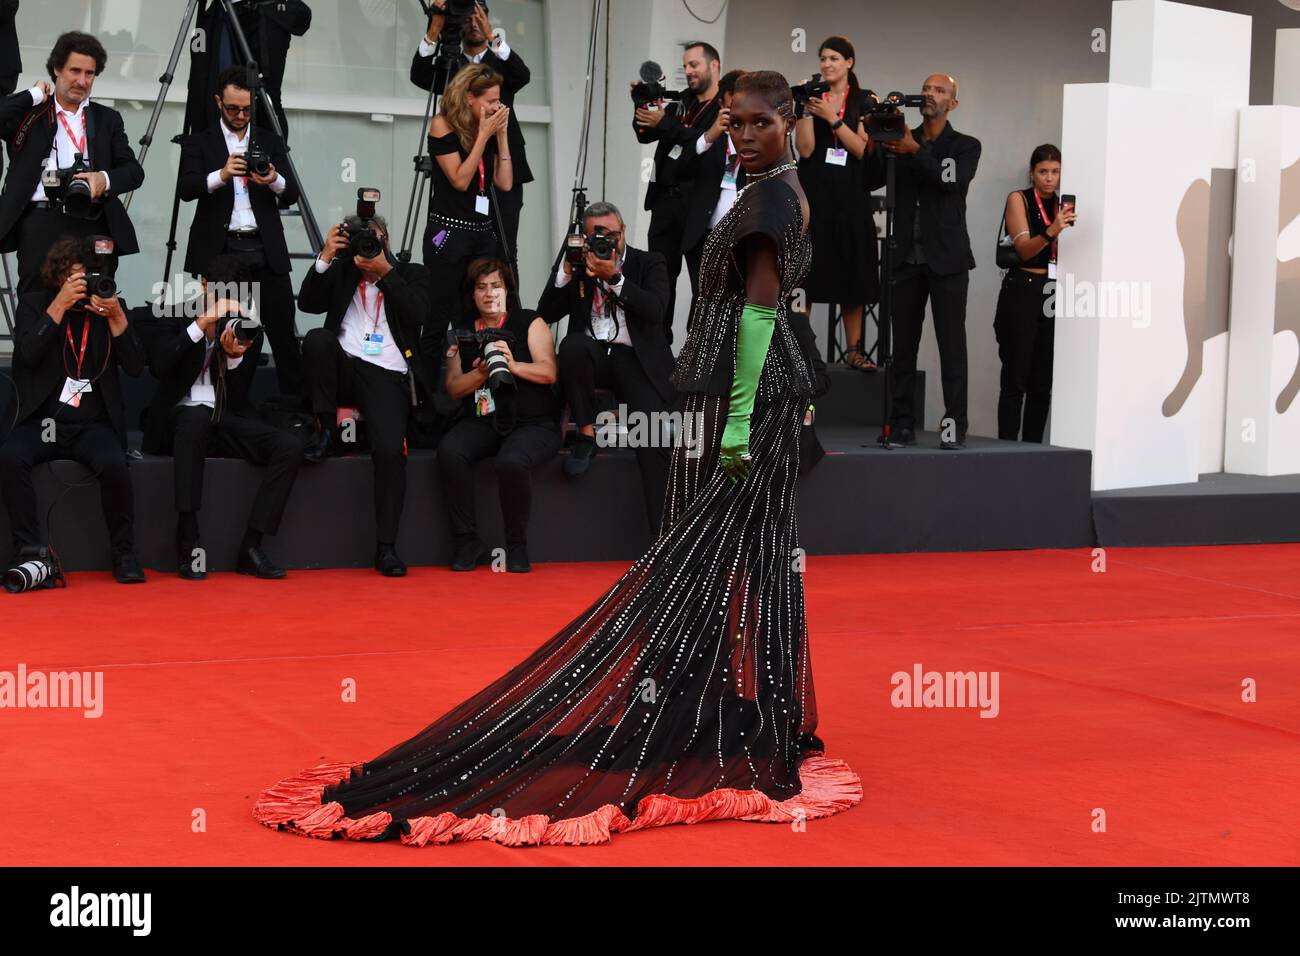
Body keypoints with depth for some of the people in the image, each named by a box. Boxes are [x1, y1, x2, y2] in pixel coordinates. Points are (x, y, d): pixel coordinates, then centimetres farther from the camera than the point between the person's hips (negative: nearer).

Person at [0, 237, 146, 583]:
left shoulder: (111, 306, 10)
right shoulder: (34, 304, 8)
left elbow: (135, 367, -1)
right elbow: (28, 354, -12)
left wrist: (116, 316, -12)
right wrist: (60, 305, -15)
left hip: (93, 425, 0)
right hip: (42, 421, 0)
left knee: (114, 464, -31)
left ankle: (124, 555, -15)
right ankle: (29, 552, -23)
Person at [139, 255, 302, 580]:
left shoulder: (248, 330, 9)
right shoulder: (172, 318, 2)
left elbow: (238, 395, 4)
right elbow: (159, 366, -17)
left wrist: (234, 358, -16)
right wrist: (202, 323, -23)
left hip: (226, 420, 4)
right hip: (180, 420, -4)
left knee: (289, 447, -21)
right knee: (197, 417, -40)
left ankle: (250, 547, -23)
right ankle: (188, 541, -41)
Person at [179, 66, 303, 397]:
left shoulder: (271, 142, 15)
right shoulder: (199, 143, 8)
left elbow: (292, 194, 7)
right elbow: (186, 189, -7)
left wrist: (275, 181, -16)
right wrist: (221, 175, -25)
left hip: (265, 250, 2)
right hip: (218, 250, -2)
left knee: (283, 331, -2)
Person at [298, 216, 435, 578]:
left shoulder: (411, 274, 14)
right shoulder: (341, 273, 19)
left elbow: (418, 312, -6)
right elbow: (307, 303, 4)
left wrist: (385, 270, -10)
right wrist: (325, 257, -5)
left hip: (388, 377, -2)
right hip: (344, 369, 2)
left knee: (391, 449, -26)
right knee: (317, 339, -31)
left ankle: (386, 548, -20)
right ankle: (327, 431, -13)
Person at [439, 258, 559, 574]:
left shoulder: (530, 323, 6)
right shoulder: (462, 331, 15)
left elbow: (549, 372, -6)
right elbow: (453, 388, 8)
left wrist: (513, 365, -22)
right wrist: (480, 373, -12)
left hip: (532, 422, -3)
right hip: (481, 422, 3)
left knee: (511, 461, -36)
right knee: (449, 451, -30)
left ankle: (517, 547, -16)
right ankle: (467, 542, -19)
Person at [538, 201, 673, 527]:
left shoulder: (649, 263, 10)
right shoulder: (579, 265, 15)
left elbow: (655, 308, -8)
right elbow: (546, 314, 8)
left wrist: (614, 278, -18)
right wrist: (566, 270, -4)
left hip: (636, 357, -2)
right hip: (592, 355, 2)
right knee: (573, 344, -36)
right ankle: (586, 434, -18)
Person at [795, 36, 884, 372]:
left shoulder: (864, 102, 7)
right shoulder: (813, 97, 5)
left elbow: (862, 149, -5)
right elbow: (805, 149, -5)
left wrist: (832, 118, -11)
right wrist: (807, 108, -13)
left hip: (850, 196, 1)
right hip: (813, 193, -1)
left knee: (852, 275, 0)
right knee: (805, 272, -5)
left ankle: (854, 350, 3)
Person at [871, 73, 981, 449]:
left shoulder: (966, 146, 5)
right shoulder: (902, 140, 12)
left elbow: (953, 179, -14)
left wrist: (915, 152, -21)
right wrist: (876, 145, -12)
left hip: (947, 259, -3)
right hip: (907, 257, 3)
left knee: (951, 343, -4)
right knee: (903, 344, 2)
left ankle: (955, 426, -5)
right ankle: (902, 425, 5)